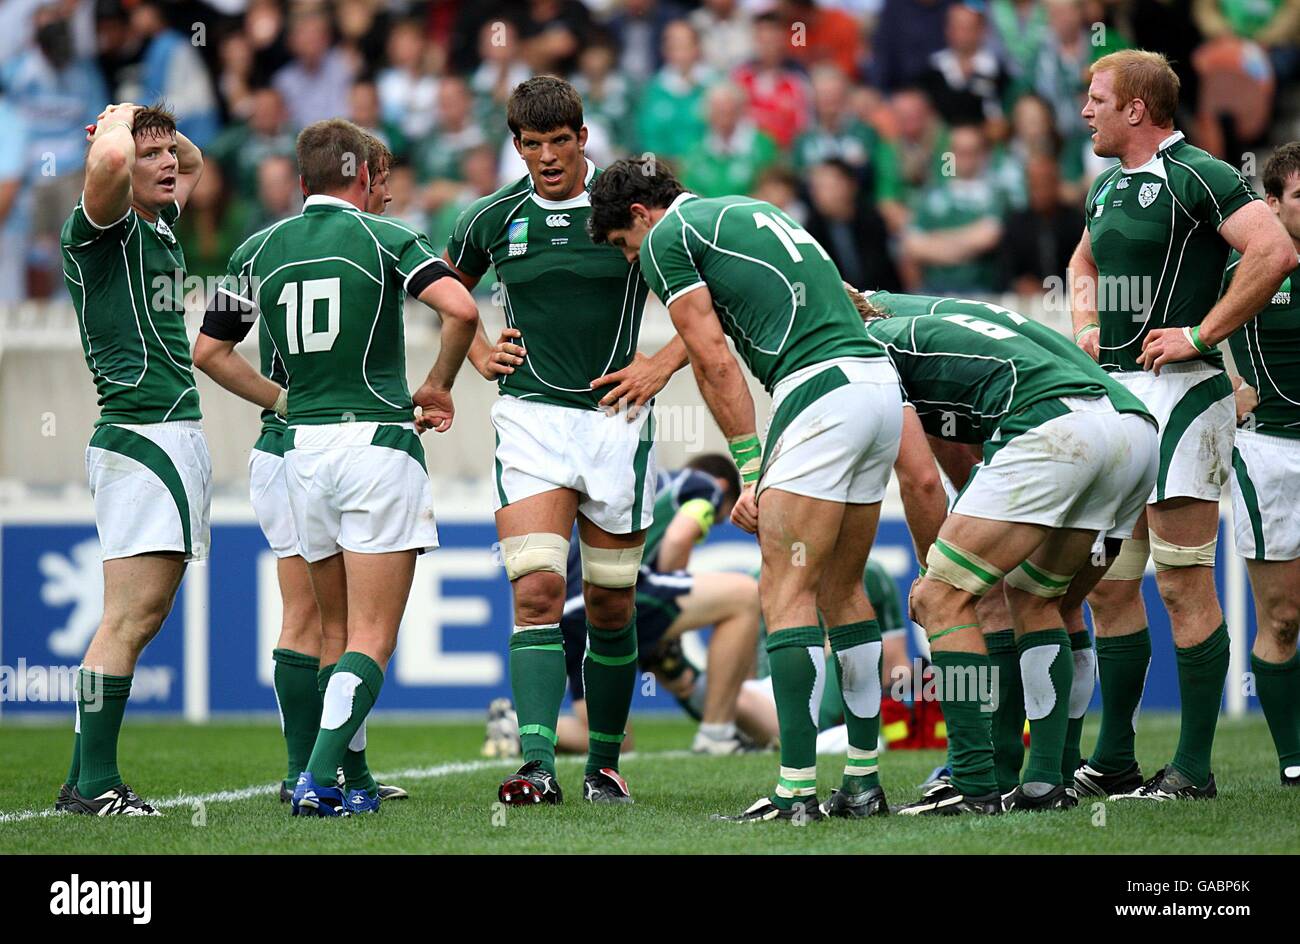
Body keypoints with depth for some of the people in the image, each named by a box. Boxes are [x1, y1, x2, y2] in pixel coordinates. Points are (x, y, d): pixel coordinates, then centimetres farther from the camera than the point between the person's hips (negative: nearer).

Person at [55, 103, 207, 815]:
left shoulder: (160, 226, 17)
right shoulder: (100, 229, -7)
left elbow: (195, 162, 38)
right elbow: (110, 159, -30)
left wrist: (165, 131, 18)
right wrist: (119, 123, -8)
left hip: (181, 433, 9)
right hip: (140, 435, -9)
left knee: (145, 615, 6)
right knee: (131, 616, -13)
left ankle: (85, 779, 8)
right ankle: (94, 784, -13)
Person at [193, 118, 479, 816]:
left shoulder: (260, 248, 9)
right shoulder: (384, 238, -2)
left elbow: (209, 350, 15)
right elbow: (460, 309, -17)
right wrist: (436, 388, -2)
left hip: (301, 447, 4)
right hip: (378, 443, -4)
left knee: (335, 631, 17)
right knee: (371, 641, -5)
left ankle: (356, 781, 18)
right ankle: (319, 778, -19)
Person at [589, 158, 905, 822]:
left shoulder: (668, 236, 4)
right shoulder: (752, 214, 29)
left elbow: (716, 366, -2)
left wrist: (751, 474, -1)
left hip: (821, 391, -9)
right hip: (881, 384, 9)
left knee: (787, 593, -8)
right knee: (842, 590, 15)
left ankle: (797, 789, -14)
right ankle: (863, 783, 16)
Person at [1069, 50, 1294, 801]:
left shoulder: (1197, 176, -10)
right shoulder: (1108, 187, 17)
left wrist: (1200, 333, -18)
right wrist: (1087, 328, 17)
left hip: (1179, 395, -9)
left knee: (1183, 584, -8)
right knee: (1108, 585, 10)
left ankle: (1194, 769, -6)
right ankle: (1114, 760, 17)